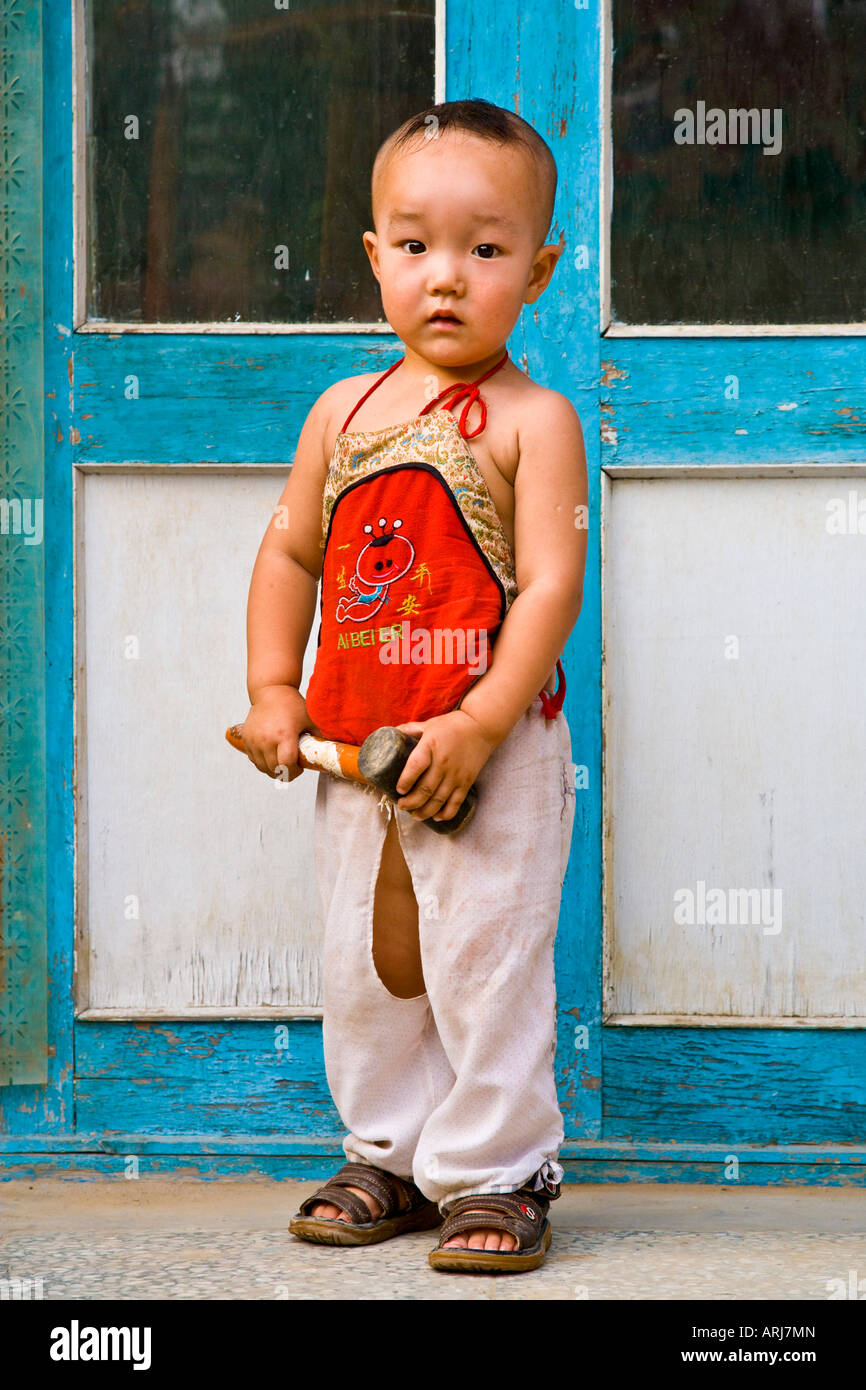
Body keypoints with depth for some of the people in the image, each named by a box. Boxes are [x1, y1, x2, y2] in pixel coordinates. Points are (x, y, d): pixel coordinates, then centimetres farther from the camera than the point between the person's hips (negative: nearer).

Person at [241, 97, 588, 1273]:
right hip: (355, 749, 6)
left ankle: (495, 1173, 12)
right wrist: (273, 689, 5)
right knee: (364, 966, 14)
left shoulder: (532, 419, -9)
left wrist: (478, 724, -21)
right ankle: (390, 1156, 29)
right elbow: (291, 549, 15)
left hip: (493, 756, -6)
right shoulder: (344, 410, 8)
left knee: (486, 967, -1)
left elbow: (552, 582, -16)